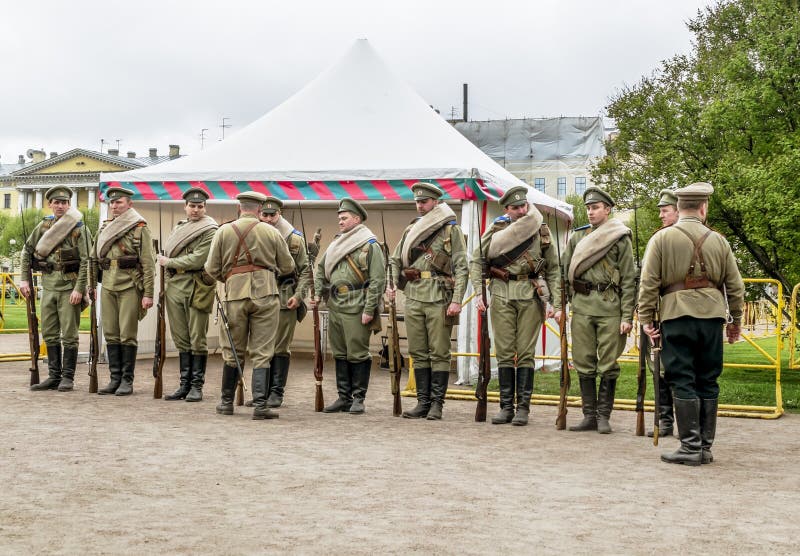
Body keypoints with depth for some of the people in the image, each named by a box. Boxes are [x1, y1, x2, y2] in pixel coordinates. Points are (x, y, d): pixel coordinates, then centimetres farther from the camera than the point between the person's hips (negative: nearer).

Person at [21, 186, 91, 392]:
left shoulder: (79, 228, -6)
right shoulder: (43, 226, 8)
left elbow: (86, 261, -10)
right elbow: (27, 251, 17)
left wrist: (79, 289, -16)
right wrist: (24, 279, 10)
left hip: (69, 286, -5)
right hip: (48, 285, 5)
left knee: (69, 334, -1)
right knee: (49, 334, 9)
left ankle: (68, 377, 6)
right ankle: (54, 376, 18)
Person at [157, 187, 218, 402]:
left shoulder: (209, 230, -5)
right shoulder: (178, 227, 18)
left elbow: (197, 260, -16)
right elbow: (166, 253, 24)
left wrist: (169, 262, -7)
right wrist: (166, 284, 11)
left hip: (196, 289, -7)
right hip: (175, 287, 7)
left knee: (197, 340, -2)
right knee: (181, 340, 10)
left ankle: (197, 386, 4)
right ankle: (185, 384, 16)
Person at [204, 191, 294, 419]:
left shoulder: (224, 231, 5)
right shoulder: (271, 232, 2)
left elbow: (212, 269, 5)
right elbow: (288, 267, 8)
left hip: (235, 293, 2)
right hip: (265, 292, -1)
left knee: (233, 351, 14)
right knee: (262, 352, 2)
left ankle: (227, 401, 24)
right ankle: (260, 404, -3)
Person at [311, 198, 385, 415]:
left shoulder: (370, 246, -5)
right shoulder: (336, 244, 17)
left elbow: (377, 281, -10)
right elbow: (321, 271, 22)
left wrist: (369, 310, -15)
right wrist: (317, 294, 7)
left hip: (356, 309, -7)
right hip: (335, 307, 7)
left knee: (358, 354, -2)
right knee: (339, 354, 11)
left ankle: (358, 398, 6)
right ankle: (344, 397, 19)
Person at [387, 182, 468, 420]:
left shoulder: (451, 230, 1)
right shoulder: (410, 230, 16)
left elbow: (461, 267, -4)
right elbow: (395, 260, 22)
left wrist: (456, 300, -13)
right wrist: (391, 282, 2)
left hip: (439, 299, -5)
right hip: (413, 298, 5)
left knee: (439, 353, -1)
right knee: (418, 353, 7)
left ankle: (437, 403, 4)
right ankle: (423, 402, 14)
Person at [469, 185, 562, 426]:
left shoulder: (541, 232, 6)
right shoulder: (496, 231, 5)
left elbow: (553, 269, 8)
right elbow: (476, 261, 8)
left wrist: (555, 303, 0)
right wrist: (479, 293, -3)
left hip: (530, 295, -1)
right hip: (501, 294, 1)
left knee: (525, 352, -1)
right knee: (504, 352, 2)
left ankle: (523, 408, 4)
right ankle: (506, 407, 9)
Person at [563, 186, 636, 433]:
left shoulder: (620, 239, 2)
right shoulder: (577, 237, 13)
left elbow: (629, 280, -1)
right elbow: (565, 272, 14)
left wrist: (627, 316, -7)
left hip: (610, 308, -3)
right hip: (581, 307, 3)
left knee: (608, 365, 1)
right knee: (584, 364, 6)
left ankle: (603, 416, 10)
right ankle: (589, 416, 14)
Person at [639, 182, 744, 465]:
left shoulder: (661, 238, -1)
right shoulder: (718, 240, 8)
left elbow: (649, 283, -5)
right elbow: (735, 285, 12)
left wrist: (646, 318, 1)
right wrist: (735, 320, 22)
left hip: (676, 316, -3)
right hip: (712, 315, 3)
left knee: (683, 383, 0)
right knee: (708, 383, 9)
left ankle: (690, 447, -2)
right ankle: (706, 447, 14)